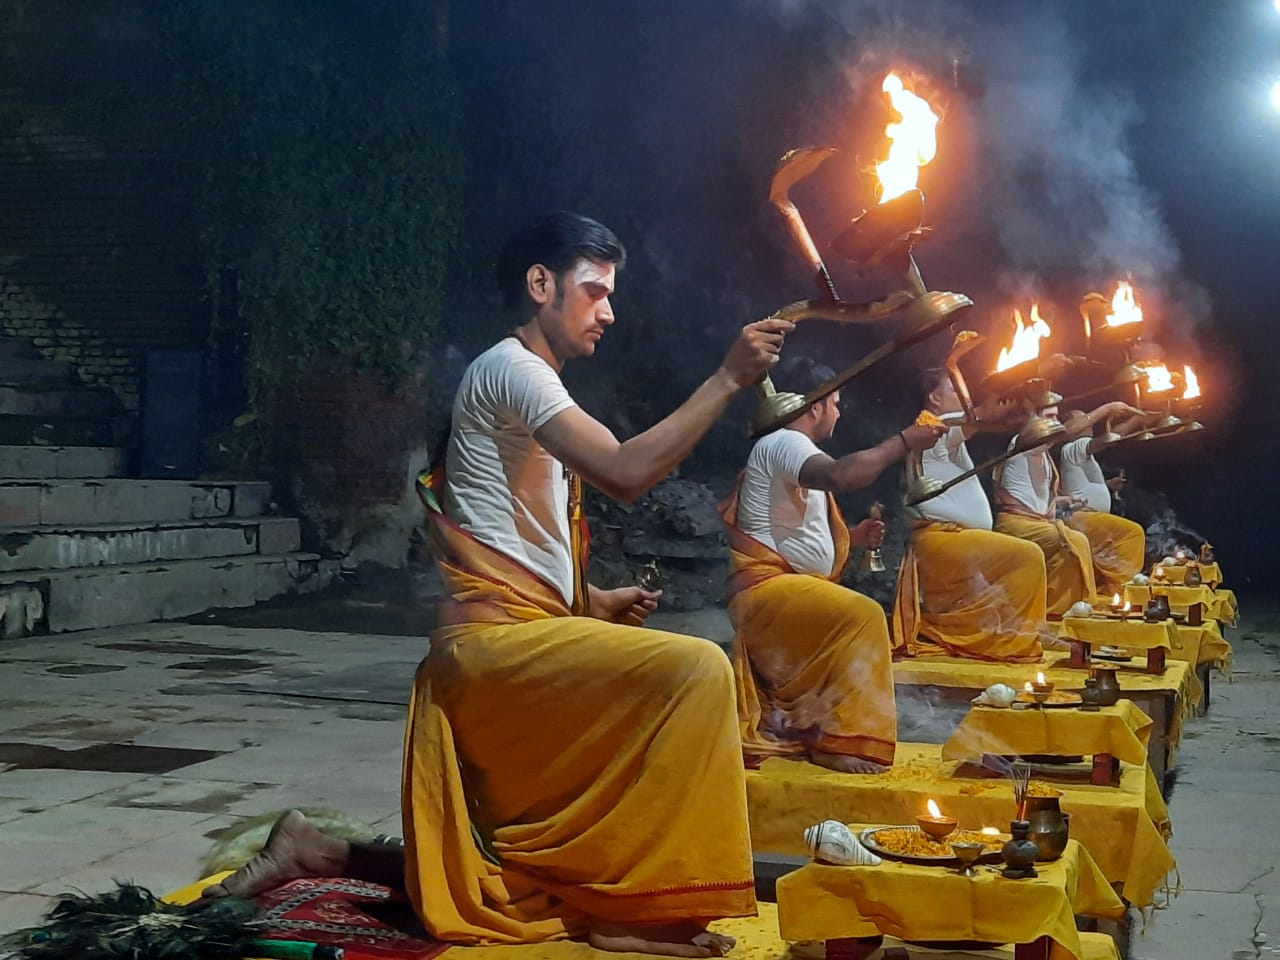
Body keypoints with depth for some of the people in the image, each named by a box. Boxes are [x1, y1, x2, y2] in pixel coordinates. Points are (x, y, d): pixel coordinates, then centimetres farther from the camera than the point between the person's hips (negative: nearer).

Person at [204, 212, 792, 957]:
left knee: (515, 882, 9)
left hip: (519, 643, 10)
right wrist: (730, 378, -18)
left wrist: (595, 601, 14)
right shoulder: (509, 367, -7)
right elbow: (627, 472, -21)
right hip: (497, 640, -10)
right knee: (694, 670, -25)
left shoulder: (536, 394, 25)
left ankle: (320, 853, 17)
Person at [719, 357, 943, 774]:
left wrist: (853, 536, 12)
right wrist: (903, 442, -23)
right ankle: (842, 739, -25)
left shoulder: (793, 450, 22)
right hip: (768, 587, -12)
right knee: (862, 615, -28)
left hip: (789, 590, 12)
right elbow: (842, 476, -33)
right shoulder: (783, 442, -12)